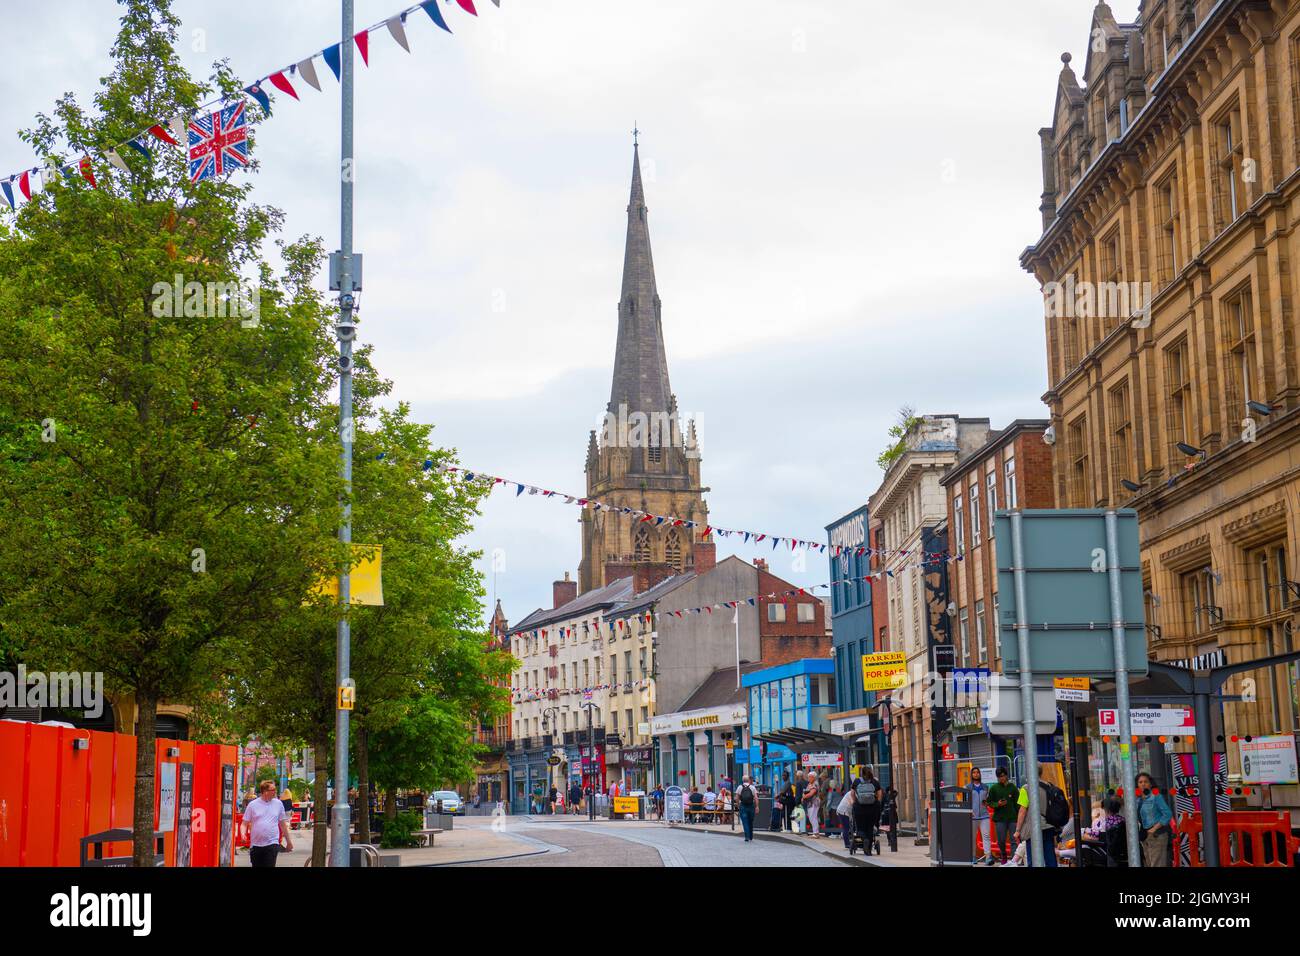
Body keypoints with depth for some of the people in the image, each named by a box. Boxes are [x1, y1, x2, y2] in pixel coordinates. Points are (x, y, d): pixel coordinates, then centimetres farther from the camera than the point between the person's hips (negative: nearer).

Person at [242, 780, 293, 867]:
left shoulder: (278, 804, 5)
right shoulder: (252, 805, 0)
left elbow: (283, 824, 14)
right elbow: (245, 823, 2)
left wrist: (288, 841, 17)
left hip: (272, 844, -1)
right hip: (255, 845, 1)